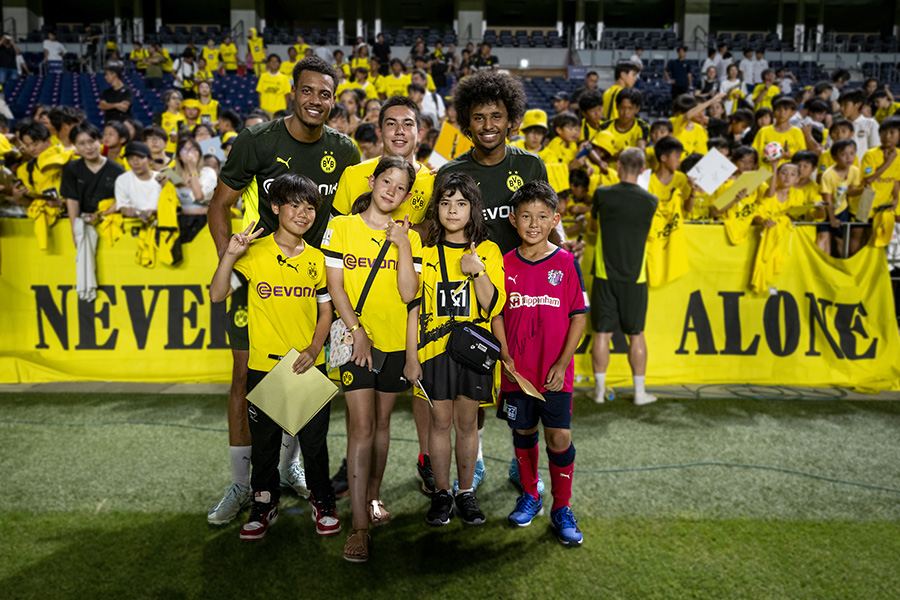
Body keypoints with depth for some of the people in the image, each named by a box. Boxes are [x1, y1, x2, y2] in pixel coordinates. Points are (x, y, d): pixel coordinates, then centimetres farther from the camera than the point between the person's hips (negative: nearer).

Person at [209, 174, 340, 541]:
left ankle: (322, 501, 27)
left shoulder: (317, 259, 5)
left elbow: (325, 312, 8)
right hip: (263, 365, -1)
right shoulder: (254, 252, -3)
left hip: (310, 367, 1)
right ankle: (265, 503, 30)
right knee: (265, 440, 11)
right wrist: (230, 254, -20)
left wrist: (313, 350, -7)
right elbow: (217, 296, -8)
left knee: (314, 439, 8)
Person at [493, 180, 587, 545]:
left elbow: (578, 316, -3)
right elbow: (497, 314, 6)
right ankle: (529, 496, 35)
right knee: (523, 433, 15)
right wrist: (505, 354, -7)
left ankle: (562, 509, 16)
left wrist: (562, 364, -9)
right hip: (516, 371, 2)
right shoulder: (505, 264, 2)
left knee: (560, 437, -3)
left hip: (555, 373, -2)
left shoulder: (566, 263, -3)